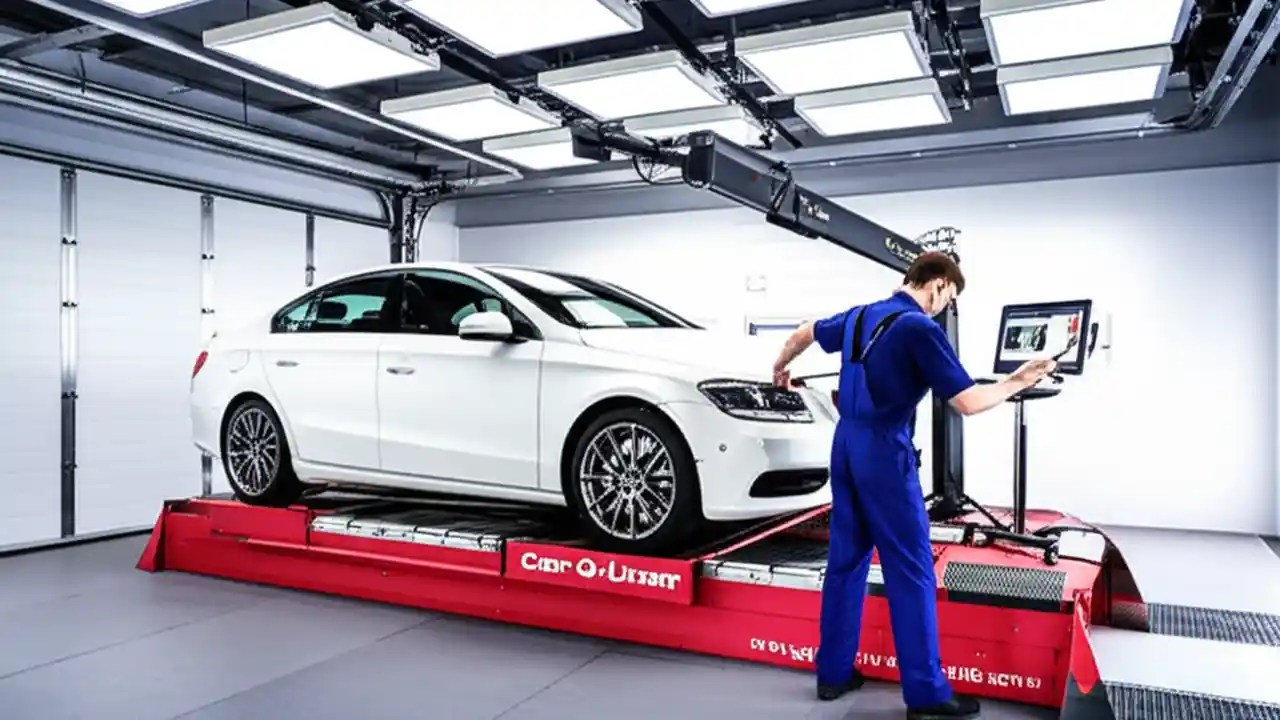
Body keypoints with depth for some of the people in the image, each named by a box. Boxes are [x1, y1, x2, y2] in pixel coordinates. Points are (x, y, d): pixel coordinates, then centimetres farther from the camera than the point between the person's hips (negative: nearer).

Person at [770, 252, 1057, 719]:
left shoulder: (859, 315, 11)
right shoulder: (920, 328, -13)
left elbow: (802, 334, 26)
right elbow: (967, 402, -16)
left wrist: (781, 367, 45)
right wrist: (1018, 382, 0)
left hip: (846, 444, 8)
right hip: (884, 451, -8)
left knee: (845, 558, 14)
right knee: (910, 570, 1)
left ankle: (834, 672, 23)